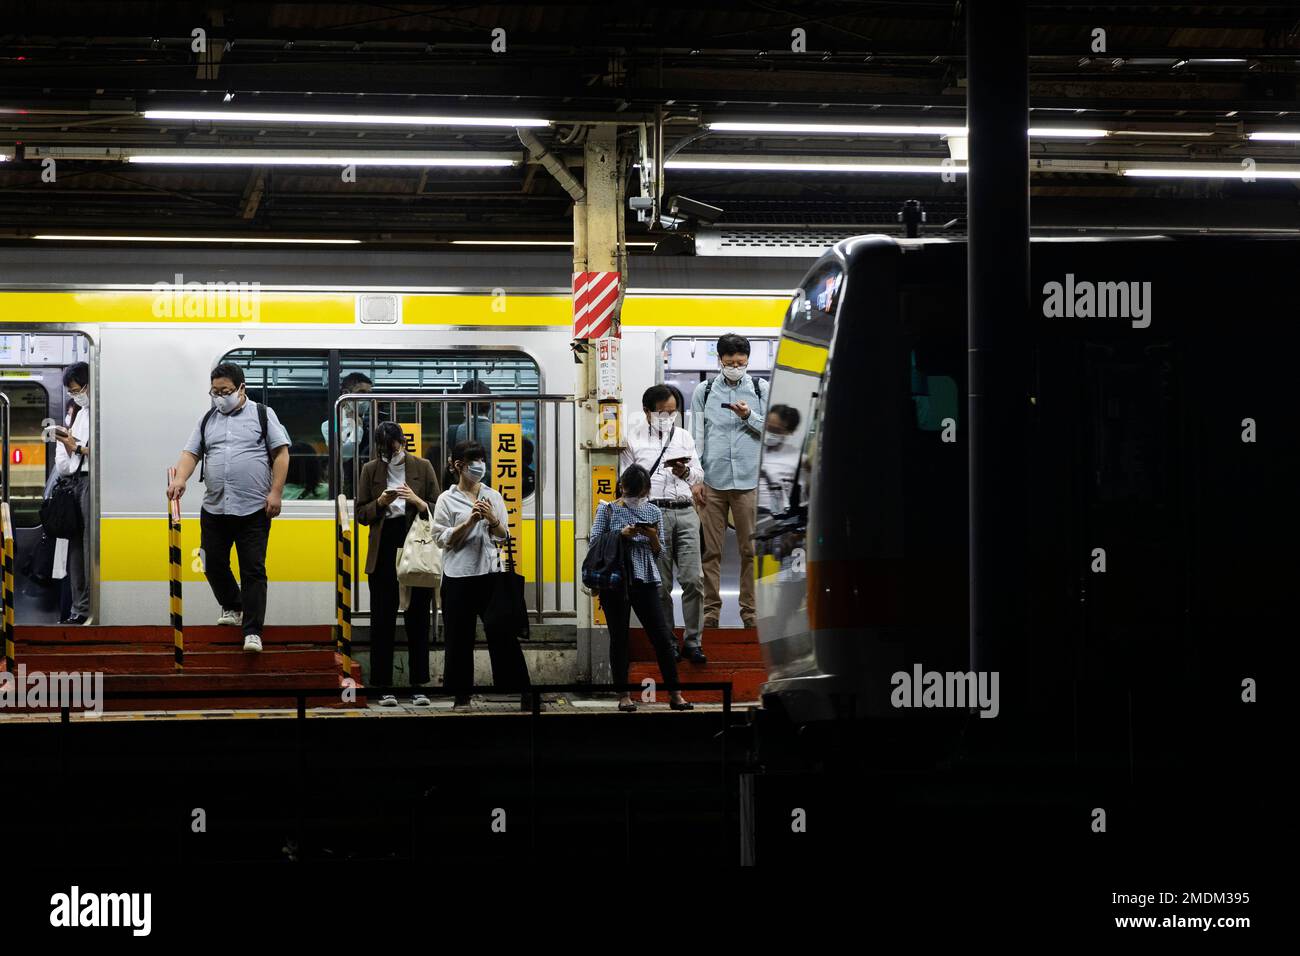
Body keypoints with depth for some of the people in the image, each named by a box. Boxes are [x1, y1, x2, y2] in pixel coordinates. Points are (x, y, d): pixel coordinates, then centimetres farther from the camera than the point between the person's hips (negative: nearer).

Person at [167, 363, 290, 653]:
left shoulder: (262, 415, 2)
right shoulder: (208, 420, 14)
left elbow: (281, 453, -1)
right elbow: (191, 453, 9)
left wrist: (276, 492, -9)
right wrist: (180, 478, -12)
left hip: (254, 509, -5)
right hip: (214, 509, 5)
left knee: (253, 570, -6)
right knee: (213, 564, 10)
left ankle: (252, 631, -6)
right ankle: (232, 608, 35)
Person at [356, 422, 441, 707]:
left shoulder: (422, 467, 2)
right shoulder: (370, 470, 4)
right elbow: (361, 514, 5)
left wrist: (418, 502, -16)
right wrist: (380, 502, -13)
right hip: (384, 552, 0)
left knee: (418, 619, 4)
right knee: (382, 620, 1)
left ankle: (418, 686, 9)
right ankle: (384, 687, 6)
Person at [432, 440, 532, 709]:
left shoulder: (493, 497, 10)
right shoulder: (447, 499, 1)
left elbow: (503, 537, 10)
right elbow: (442, 540, -5)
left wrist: (493, 520, -11)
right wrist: (470, 521, -16)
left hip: (491, 573, 2)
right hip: (458, 577, -2)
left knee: (502, 632, -1)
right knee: (460, 637, 3)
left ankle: (521, 690, 0)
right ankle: (461, 694, 12)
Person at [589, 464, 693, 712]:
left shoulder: (653, 512, 9)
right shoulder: (607, 510, 2)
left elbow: (658, 553, 12)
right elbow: (593, 544, -2)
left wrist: (653, 537, -9)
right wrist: (621, 535, -14)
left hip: (646, 580, 2)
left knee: (661, 637, -2)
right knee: (619, 637, 1)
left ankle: (675, 694, 2)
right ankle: (624, 695, 8)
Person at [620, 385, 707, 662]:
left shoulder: (684, 436, 18)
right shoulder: (633, 439, 6)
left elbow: (700, 475, 18)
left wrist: (686, 473, -5)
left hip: (686, 512, 3)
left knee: (692, 579, -4)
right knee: (661, 583, 0)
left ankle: (693, 641, 3)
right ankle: (667, 642, 9)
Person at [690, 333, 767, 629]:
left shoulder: (760, 391, 8)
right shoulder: (704, 392, 10)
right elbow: (696, 437, 10)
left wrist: (749, 416, -8)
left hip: (748, 482, 0)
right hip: (712, 481, 0)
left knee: (750, 549, 0)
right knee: (710, 549, -1)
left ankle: (749, 609, 6)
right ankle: (711, 609, 4)